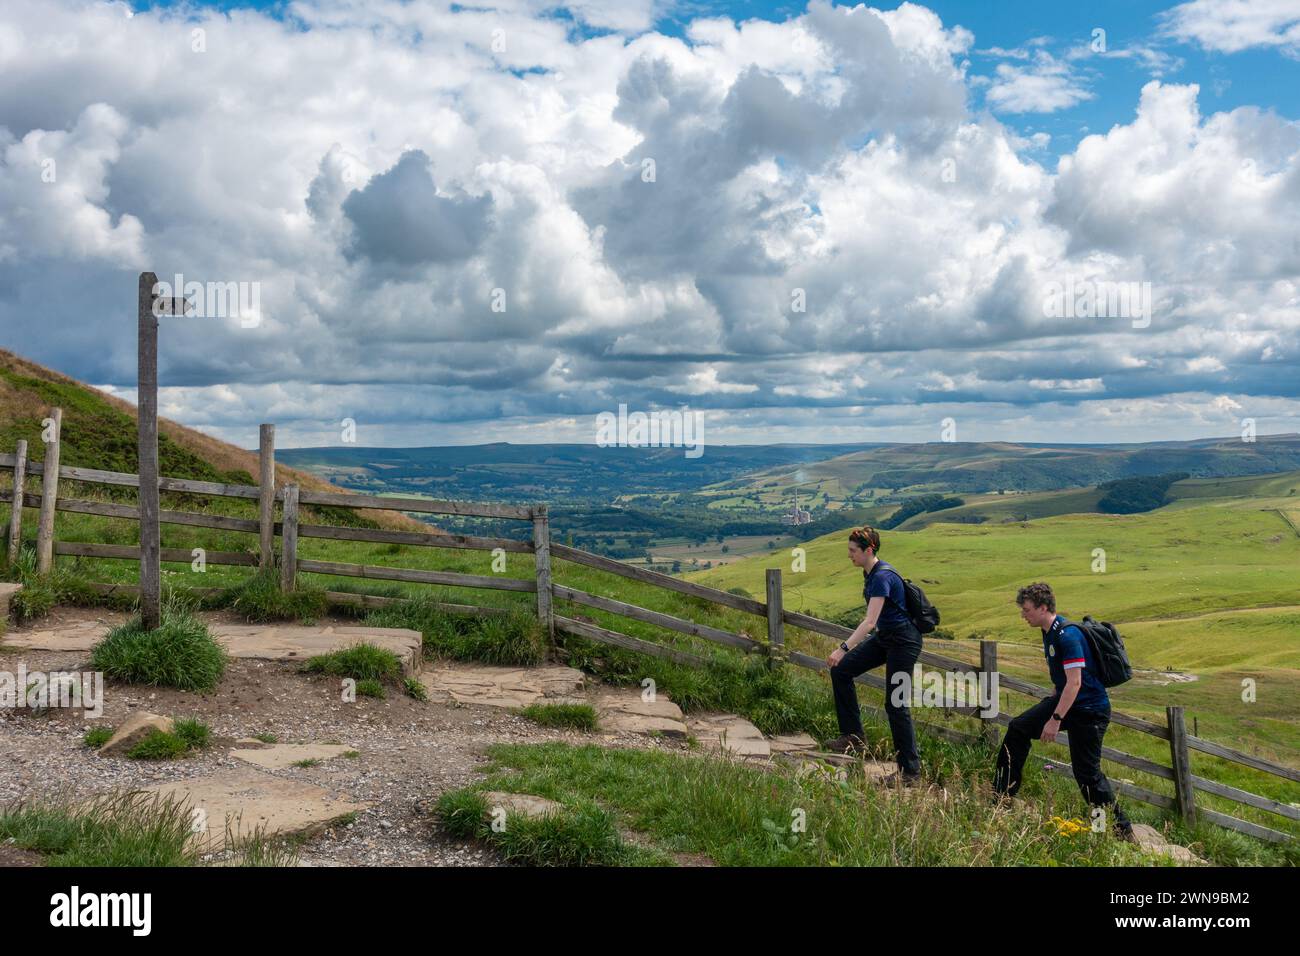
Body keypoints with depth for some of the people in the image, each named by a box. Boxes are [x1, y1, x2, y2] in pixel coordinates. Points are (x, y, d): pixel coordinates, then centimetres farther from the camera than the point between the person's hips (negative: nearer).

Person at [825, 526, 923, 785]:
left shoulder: (882, 577, -24)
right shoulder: (869, 574, 6)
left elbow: (870, 622, -33)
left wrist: (843, 648, -39)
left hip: (904, 642, -10)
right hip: (884, 637, 10)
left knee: (896, 704, -5)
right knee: (841, 670, 4)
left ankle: (910, 771, 5)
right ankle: (853, 737, 10)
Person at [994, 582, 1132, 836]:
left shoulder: (1068, 635, -24)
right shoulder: (1049, 632, 6)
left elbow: (1074, 682, -27)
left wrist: (1056, 719, -28)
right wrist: (1053, 708, 24)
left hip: (1089, 709, -10)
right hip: (1063, 700, 10)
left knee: (1086, 772, -5)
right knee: (1018, 729, 4)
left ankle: (1122, 829, 10)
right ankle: (1001, 798, 12)